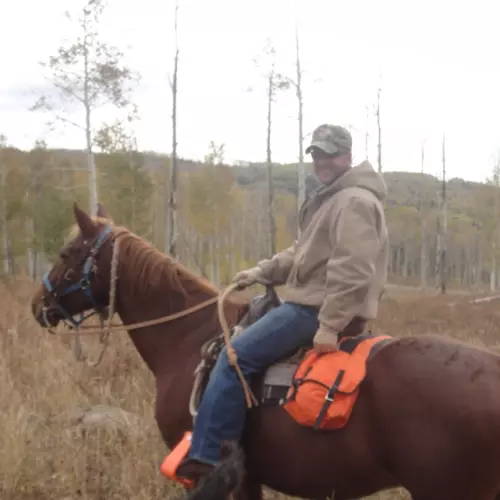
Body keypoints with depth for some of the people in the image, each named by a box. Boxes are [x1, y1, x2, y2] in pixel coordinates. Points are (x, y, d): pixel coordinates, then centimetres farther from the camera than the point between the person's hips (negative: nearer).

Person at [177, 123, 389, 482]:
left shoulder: (353, 201, -16)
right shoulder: (333, 199, 20)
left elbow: (351, 272, -25)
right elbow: (303, 253, 28)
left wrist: (329, 325, -28)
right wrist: (261, 272, 15)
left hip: (318, 309, -12)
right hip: (315, 303, 12)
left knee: (236, 357, -18)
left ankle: (207, 458, -17)